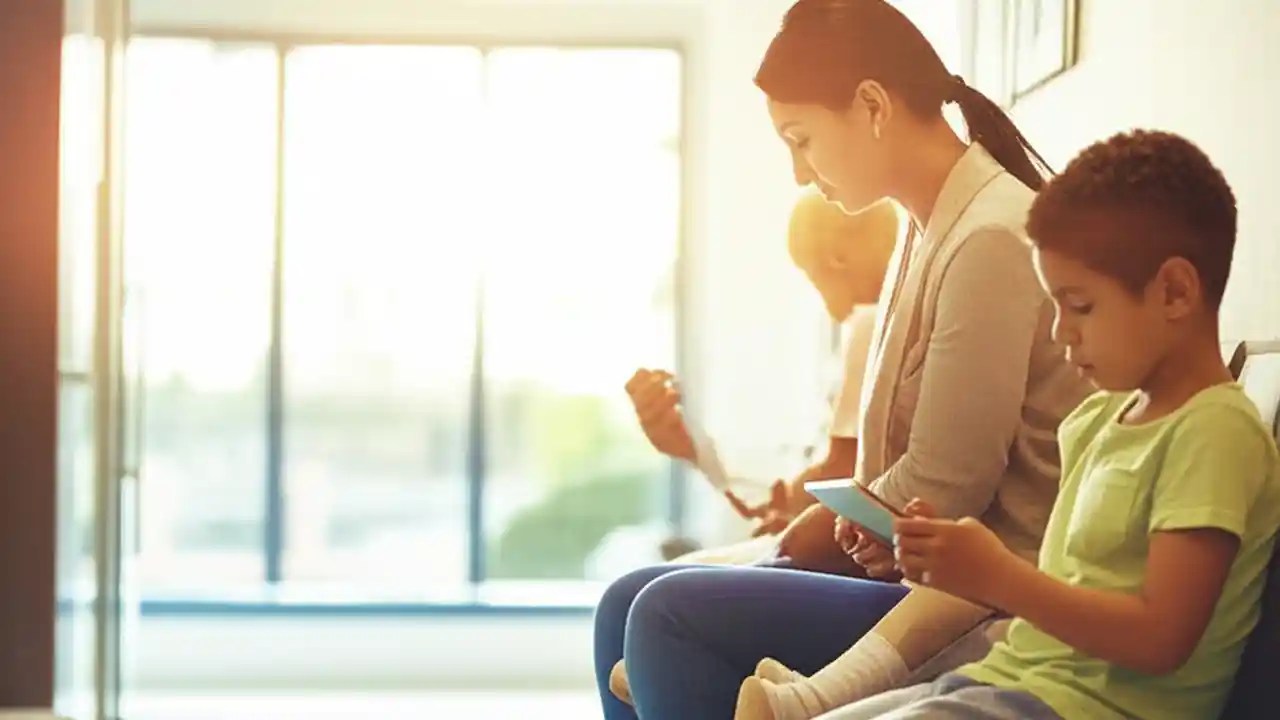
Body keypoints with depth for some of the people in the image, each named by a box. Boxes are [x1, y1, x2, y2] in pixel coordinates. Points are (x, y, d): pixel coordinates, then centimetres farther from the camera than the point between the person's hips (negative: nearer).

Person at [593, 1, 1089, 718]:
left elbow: (944, 488, -18)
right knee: (631, 603, 3)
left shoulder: (990, 241, -18)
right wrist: (858, 526, -5)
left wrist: (817, 531, -2)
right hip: (925, 569, 9)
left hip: (979, 604, -9)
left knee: (671, 618, -18)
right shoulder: (931, 230, 11)